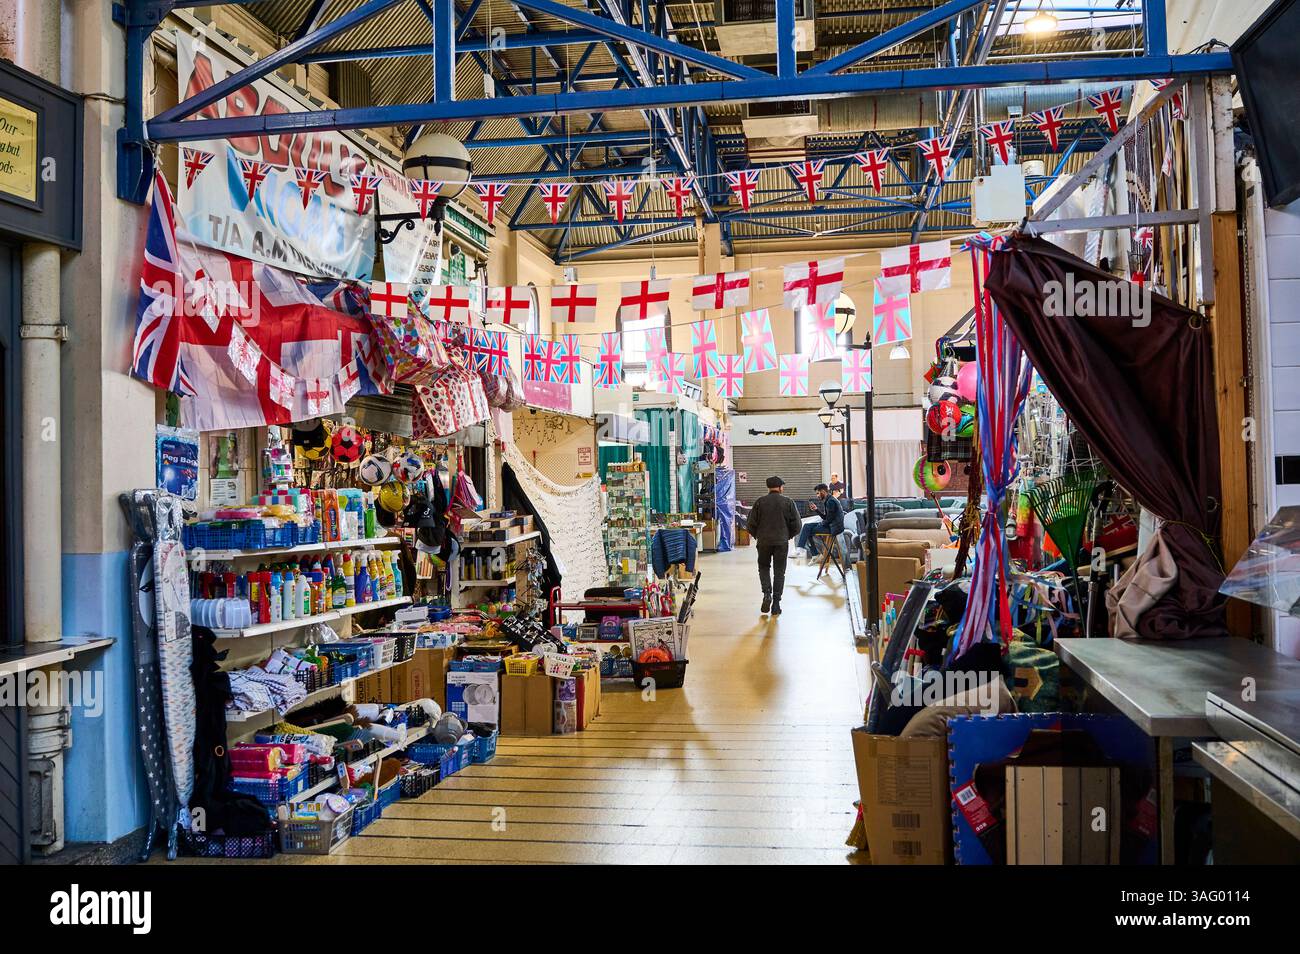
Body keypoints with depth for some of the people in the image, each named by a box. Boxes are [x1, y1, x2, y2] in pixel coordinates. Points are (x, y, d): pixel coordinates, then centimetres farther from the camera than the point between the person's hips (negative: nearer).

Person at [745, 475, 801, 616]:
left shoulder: (759, 502, -1)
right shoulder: (788, 502, -1)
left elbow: (750, 524, -1)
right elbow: (796, 525, -1)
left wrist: (757, 536, 16)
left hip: (764, 541, 0)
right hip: (782, 542, 0)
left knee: (764, 567, 18)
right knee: (779, 571, 7)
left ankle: (767, 593, -3)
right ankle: (776, 603, 5)